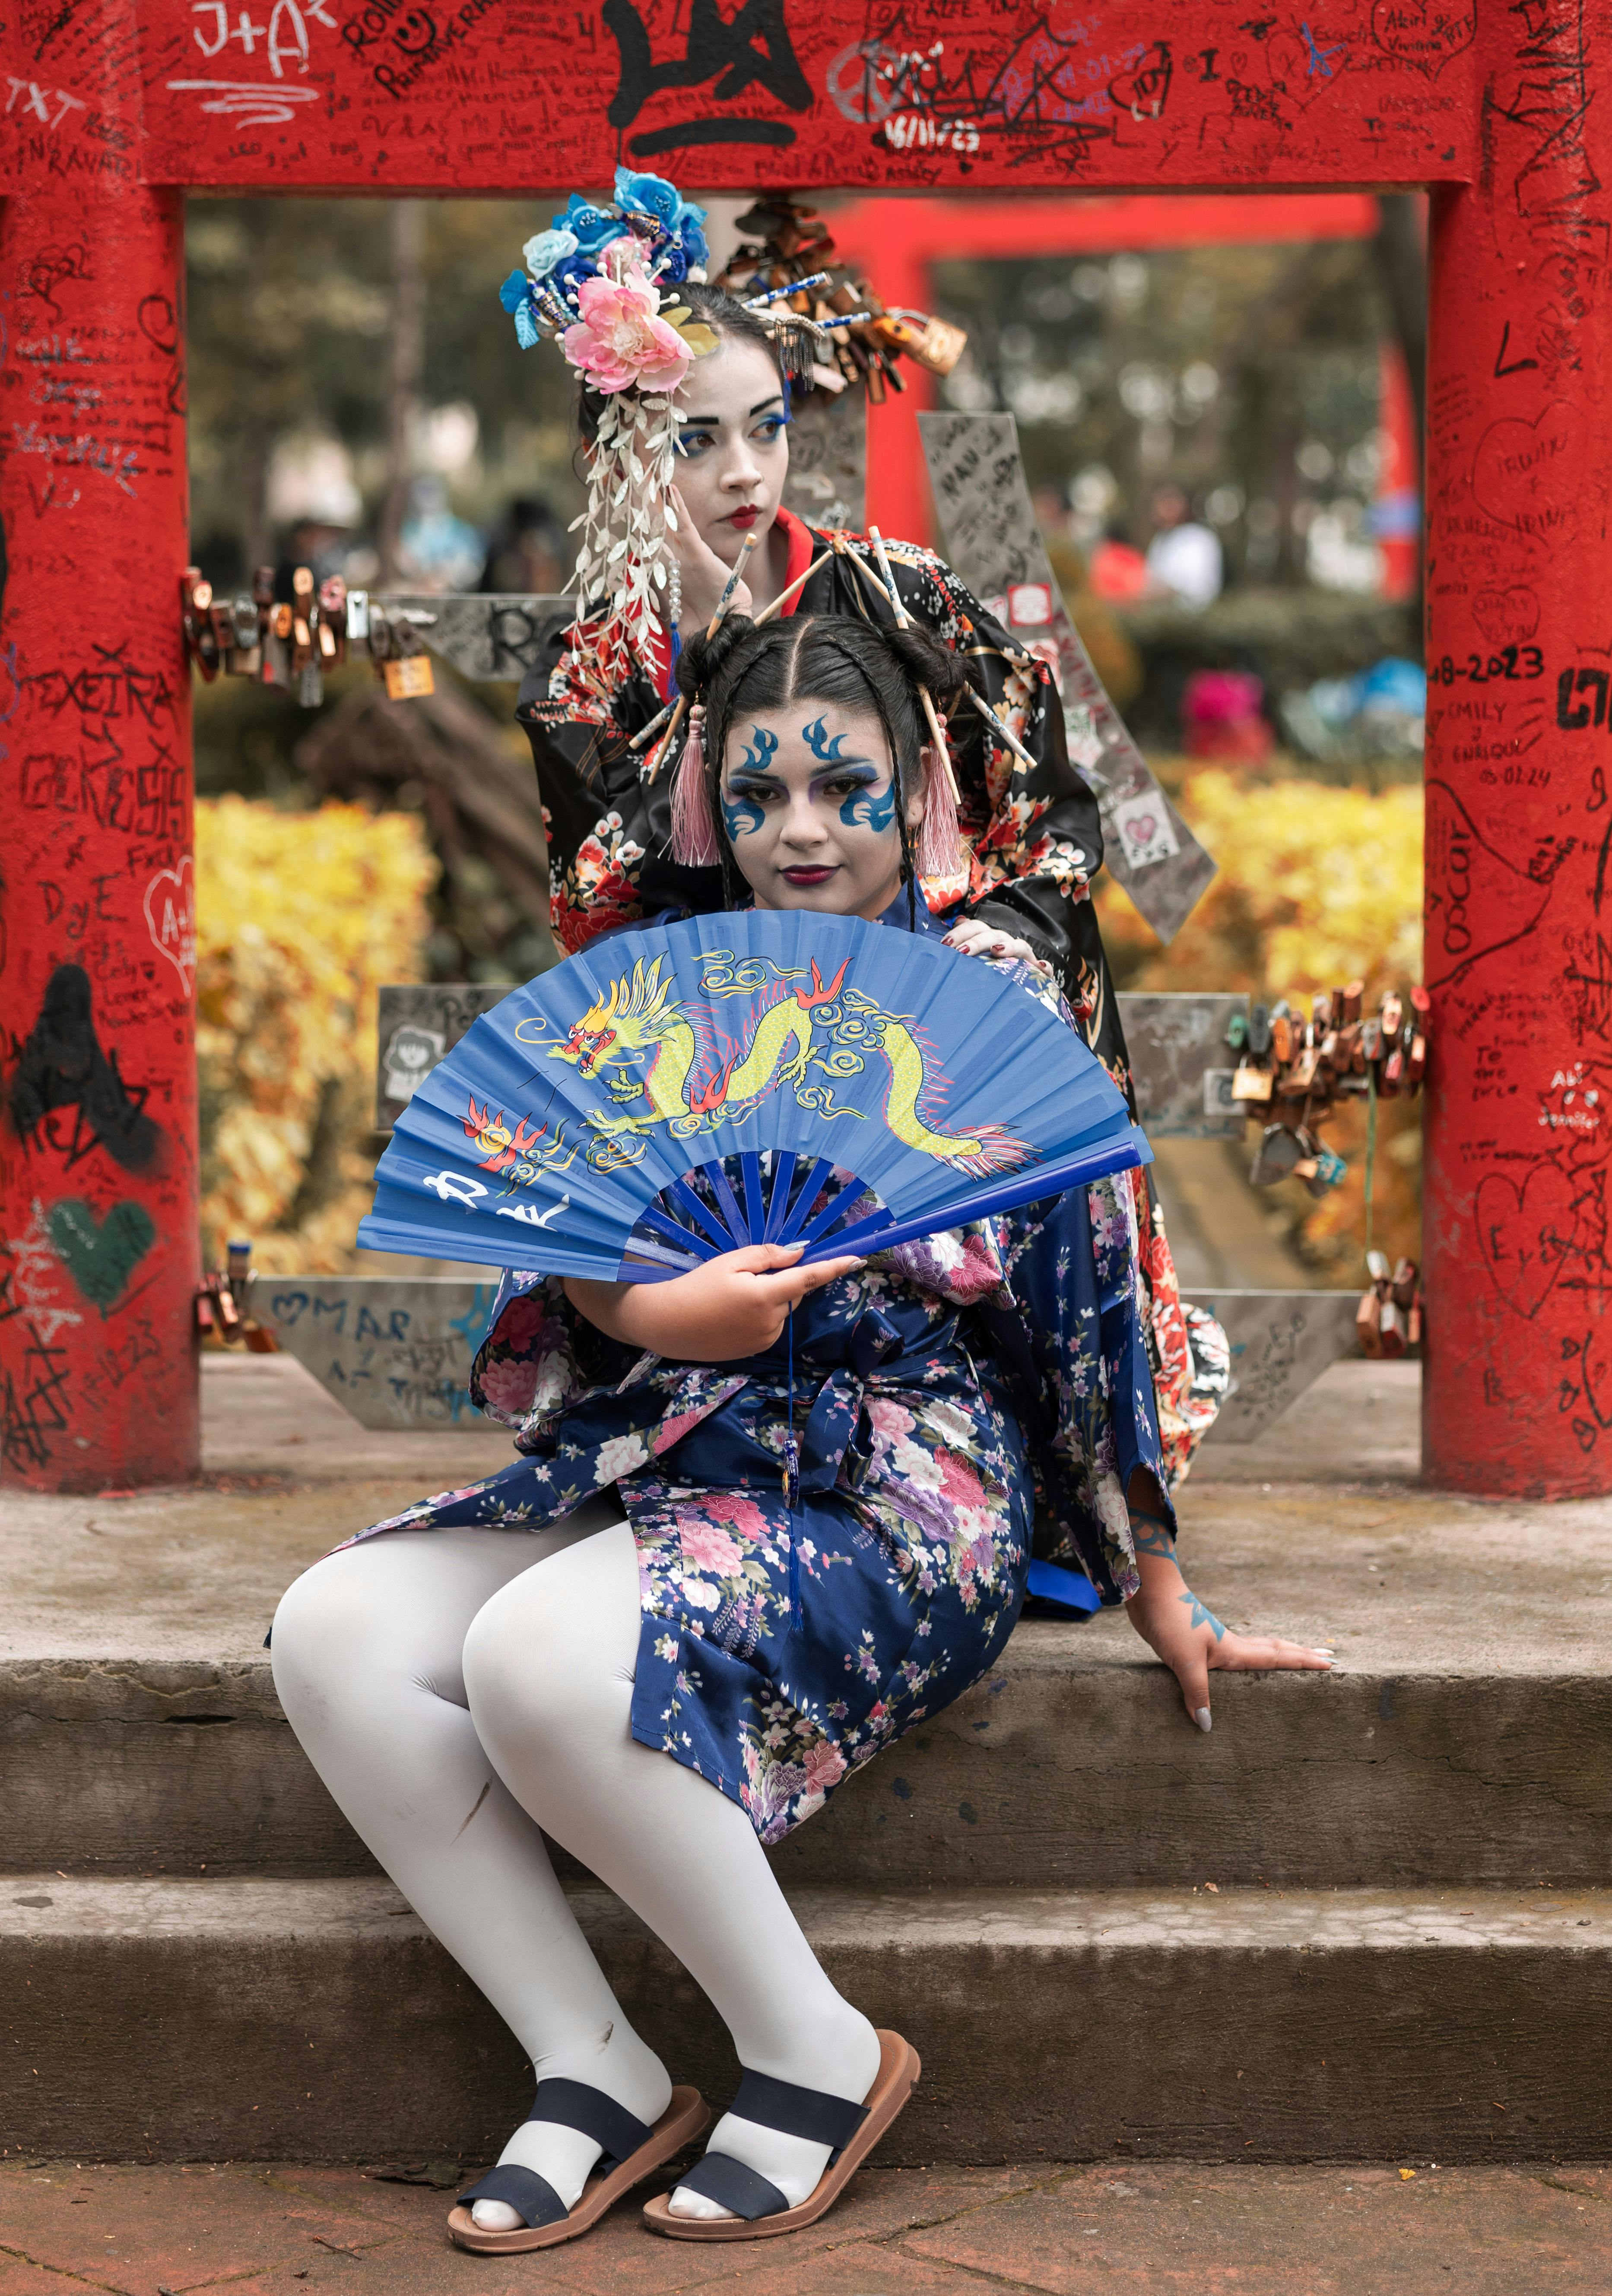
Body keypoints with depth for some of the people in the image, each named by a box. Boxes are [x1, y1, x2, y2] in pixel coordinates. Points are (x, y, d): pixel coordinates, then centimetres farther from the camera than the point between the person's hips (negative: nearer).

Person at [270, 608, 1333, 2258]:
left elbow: (1087, 1294, 5)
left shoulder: (994, 1003, 4)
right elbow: (565, 1266, 6)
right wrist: (660, 1312, -18)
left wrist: (1157, 1592, 5)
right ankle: (593, 2067, -10)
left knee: (543, 1656, -32)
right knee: (337, 1631, -18)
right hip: (662, 1447, 6)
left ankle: (817, 2054, -12)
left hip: (900, 1484, -5)